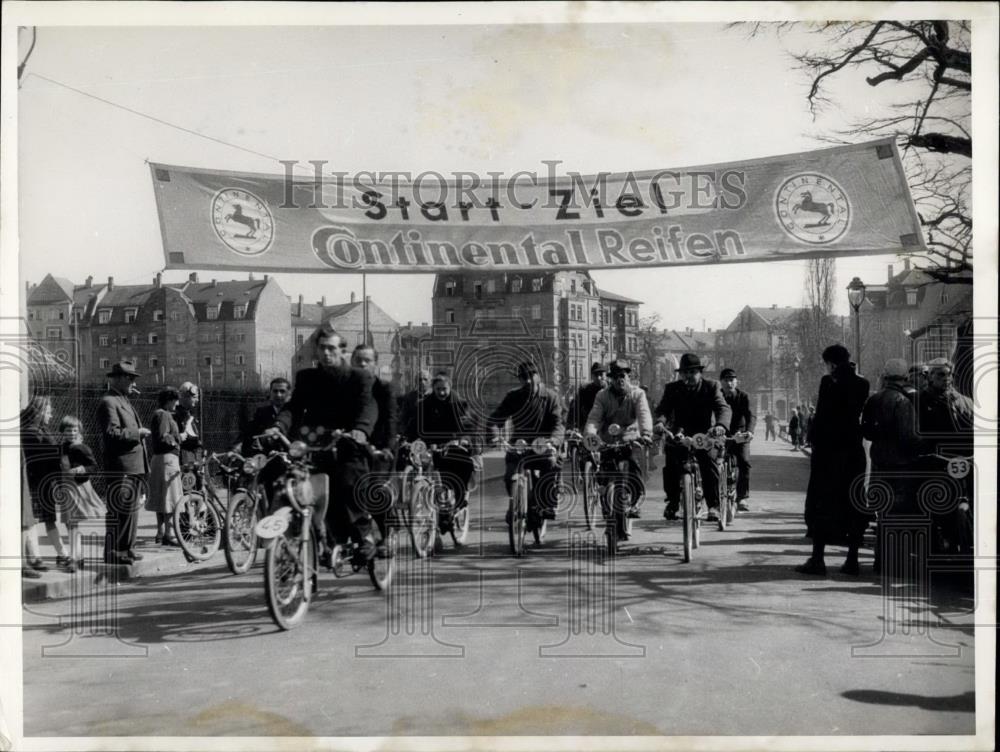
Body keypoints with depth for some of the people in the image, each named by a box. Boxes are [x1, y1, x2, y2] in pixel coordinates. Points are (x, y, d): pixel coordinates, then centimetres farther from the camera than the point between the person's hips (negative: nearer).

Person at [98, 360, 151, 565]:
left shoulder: (124, 401, 21)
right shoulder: (108, 402, -11)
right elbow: (112, 432, -23)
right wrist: (137, 432, -16)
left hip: (134, 466, 10)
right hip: (121, 467, -10)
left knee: (131, 509, 15)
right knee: (119, 510, -7)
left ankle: (127, 549, 24)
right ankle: (114, 554, -3)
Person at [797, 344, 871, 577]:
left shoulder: (829, 382, -11)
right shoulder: (862, 384, 5)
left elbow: (820, 418, -12)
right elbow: (858, 416, 8)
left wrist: (815, 448, -5)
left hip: (829, 450, -5)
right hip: (854, 451, 5)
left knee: (822, 503, 1)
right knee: (854, 503, 10)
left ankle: (817, 559, 0)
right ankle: (852, 559, 12)